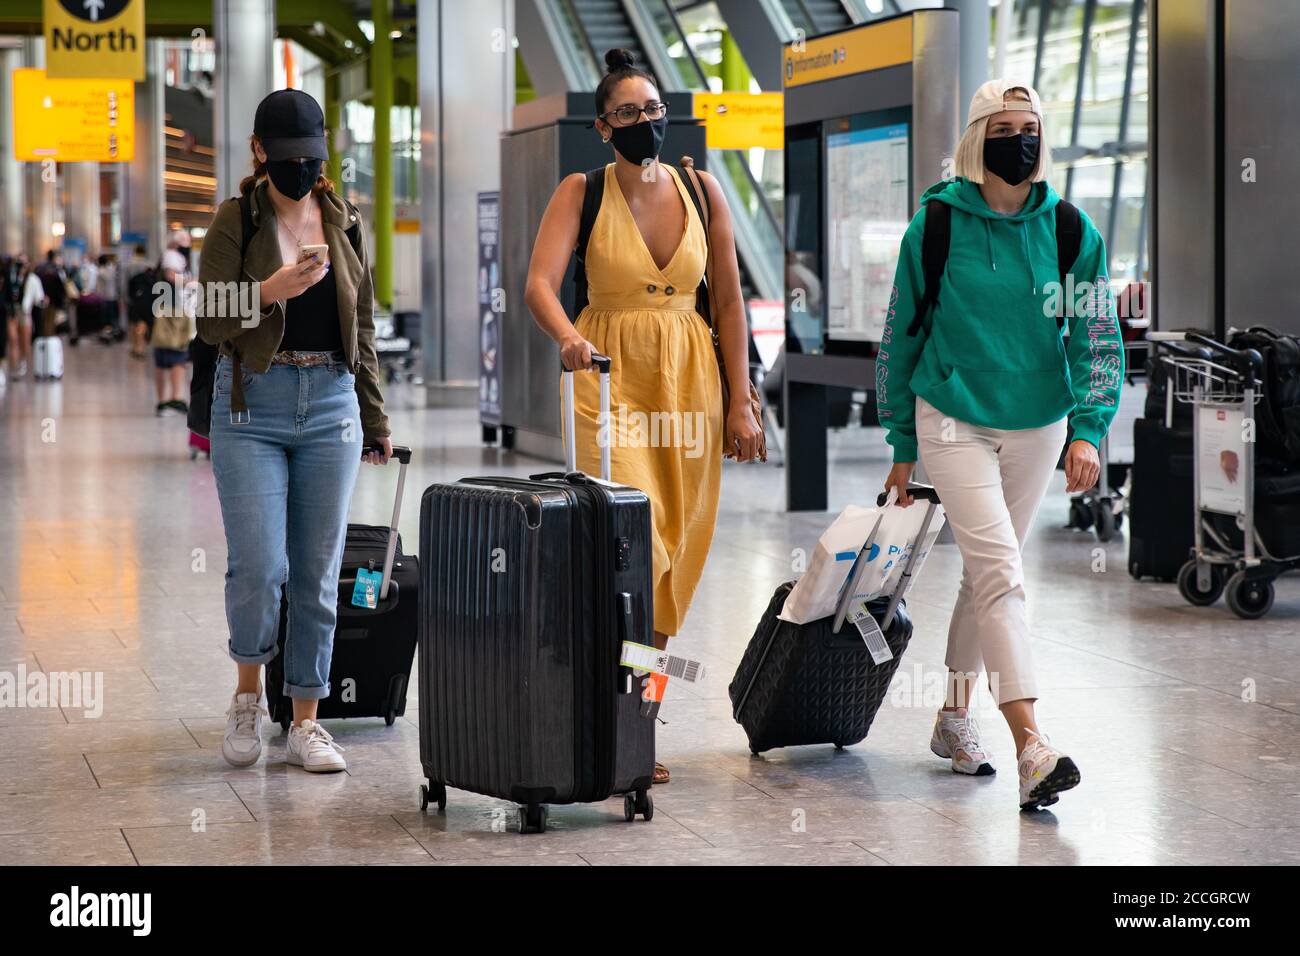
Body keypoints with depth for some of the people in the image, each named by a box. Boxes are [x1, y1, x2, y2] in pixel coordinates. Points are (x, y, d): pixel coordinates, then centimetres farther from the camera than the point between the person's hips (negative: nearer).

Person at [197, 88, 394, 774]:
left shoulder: (345, 223, 10)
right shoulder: (235, 221, -1)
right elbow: (209, 323, -6)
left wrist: (375, 420, 16)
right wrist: (267, 293, -24)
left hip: (330, 406, 3)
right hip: (252, 406, -3)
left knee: (318, 572, 3)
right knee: (259, 566, -12)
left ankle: (305, 722, 12)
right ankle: (248, 693, 14)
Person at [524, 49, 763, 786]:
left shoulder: (702, 190, 6)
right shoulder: (581, 192, -2)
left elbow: (729, 298, 9)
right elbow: (539, 283, -14)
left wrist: (740, 401, 5)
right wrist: (568, 337, -35)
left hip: (690, 377, 4)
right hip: (611, 374, -4)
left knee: (677, 546, 3)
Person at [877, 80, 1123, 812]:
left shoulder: (1071, 231, -1)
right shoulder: (936, 225, -6)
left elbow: (1098, 339, 1)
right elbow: (901, 337, 3)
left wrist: (1088, 429, -13)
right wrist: (902, 446, 6)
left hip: (1037, 428, 3)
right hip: (954, 422, -3)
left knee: (988, 572, 14)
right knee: (999, 570, -16)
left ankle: (955, 717, 30)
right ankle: (1031, 745, -24)